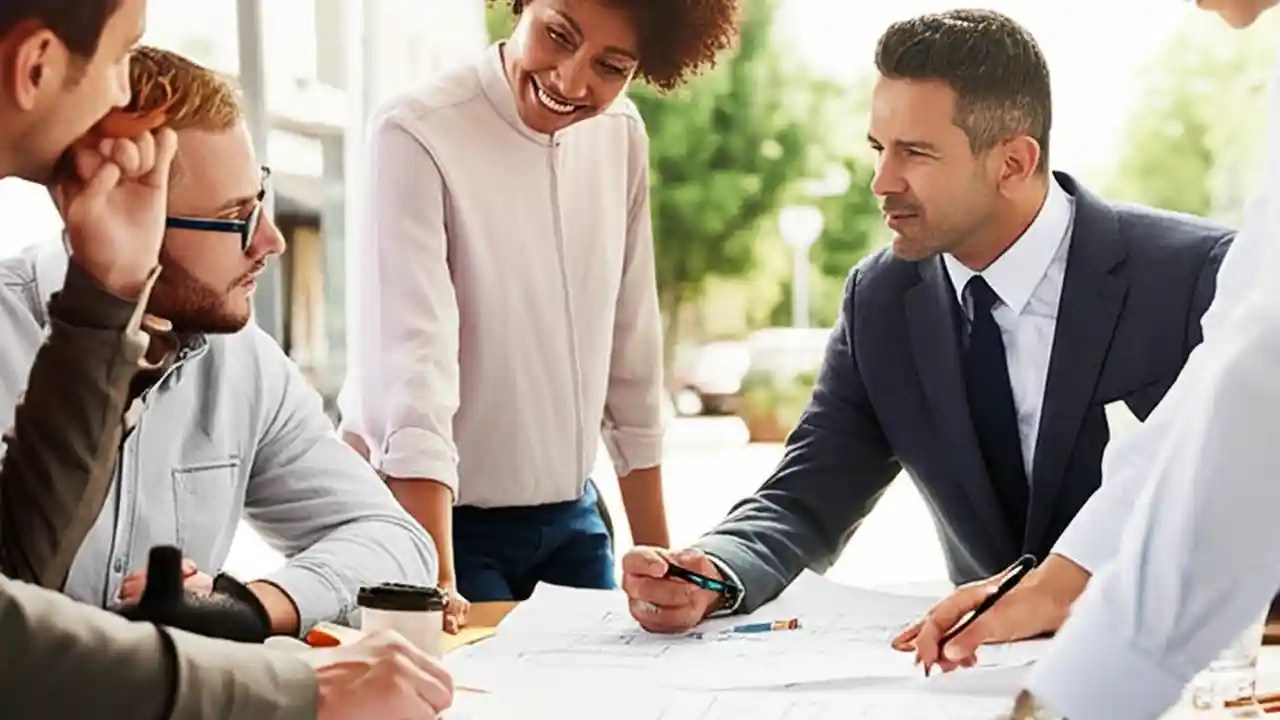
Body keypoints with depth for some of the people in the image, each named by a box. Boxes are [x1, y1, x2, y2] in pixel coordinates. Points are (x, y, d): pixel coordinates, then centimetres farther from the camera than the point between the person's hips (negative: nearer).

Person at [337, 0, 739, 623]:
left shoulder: (622, 137, -1)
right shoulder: (417, 137, -20)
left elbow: (632, 352, 5)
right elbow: (411, 368, -27)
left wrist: (656, 554, 7)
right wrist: (433, 585, -35)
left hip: (571, 517, 6)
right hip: (442, 515, -5)